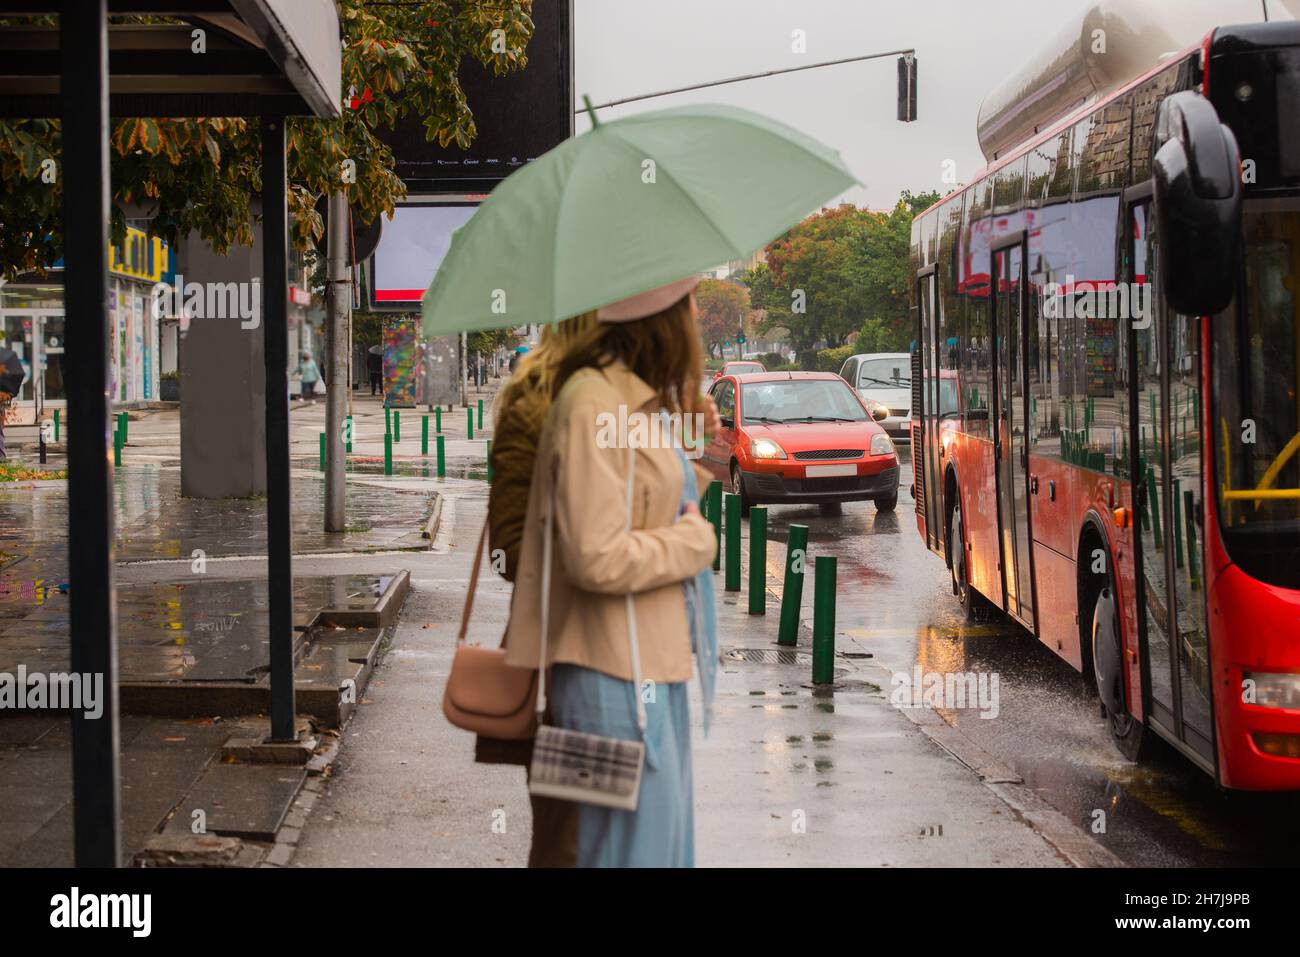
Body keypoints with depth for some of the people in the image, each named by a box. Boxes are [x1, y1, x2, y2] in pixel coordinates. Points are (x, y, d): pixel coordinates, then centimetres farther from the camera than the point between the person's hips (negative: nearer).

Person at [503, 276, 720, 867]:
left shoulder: (643, 402, 14)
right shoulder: (593, 407, -17)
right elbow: (599, 559, -23)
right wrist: (696, 540, -11)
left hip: (656, 666, 10)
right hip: (616, 675, -10)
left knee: (671, 846, 15)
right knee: (636, 847, -6)